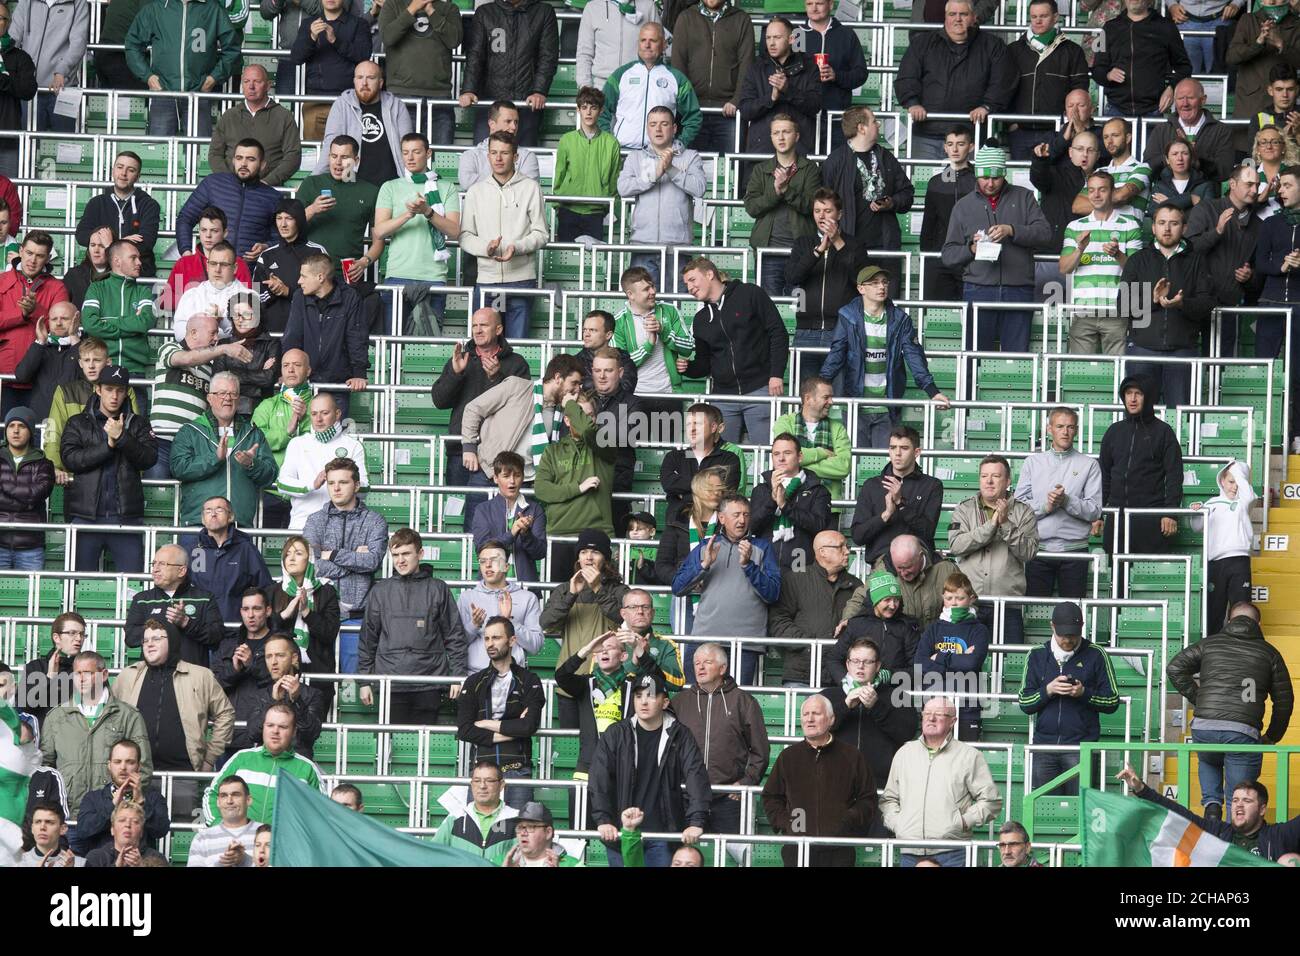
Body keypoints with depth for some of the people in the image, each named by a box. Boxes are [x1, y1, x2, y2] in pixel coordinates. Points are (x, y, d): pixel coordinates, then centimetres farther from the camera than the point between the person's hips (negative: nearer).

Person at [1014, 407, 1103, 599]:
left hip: (1074, 548, -1)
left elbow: (1095, 511, -2)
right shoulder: (1033, 462, 11)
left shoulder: (1089, 465, 5)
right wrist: (1045, 506, -13)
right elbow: (1019, 504, 3)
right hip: (1038, 549, 1)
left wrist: (1066, 501, -16)